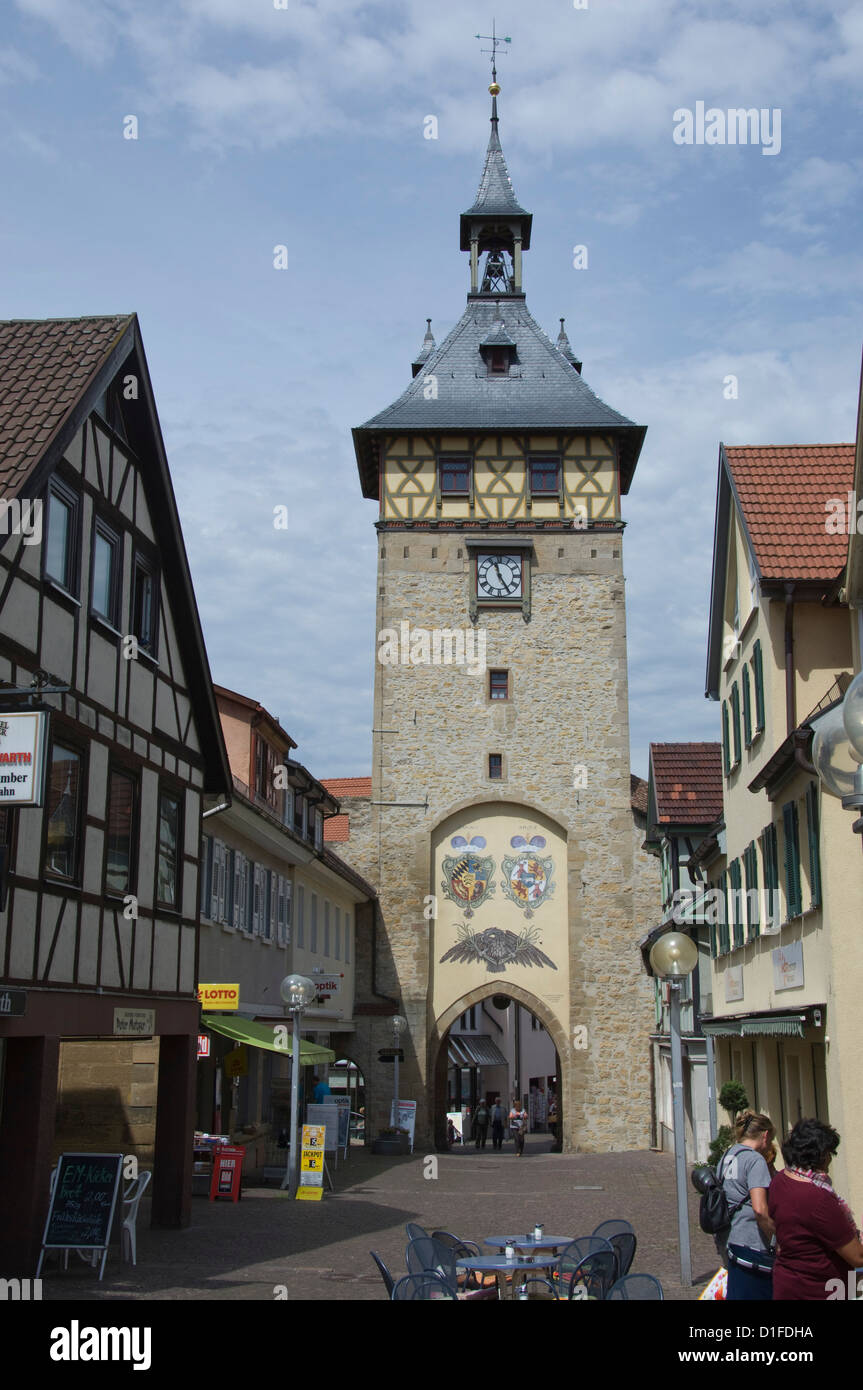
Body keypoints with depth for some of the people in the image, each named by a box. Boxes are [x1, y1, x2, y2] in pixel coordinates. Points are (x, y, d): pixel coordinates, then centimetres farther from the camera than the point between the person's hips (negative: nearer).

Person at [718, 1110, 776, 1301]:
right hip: (750, 1243, -9)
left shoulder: (726, 1157, 13)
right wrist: (776, 1240, -12)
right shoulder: (755, 1160, -14)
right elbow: (759, 1209, -23)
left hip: (728, 1240, 9)